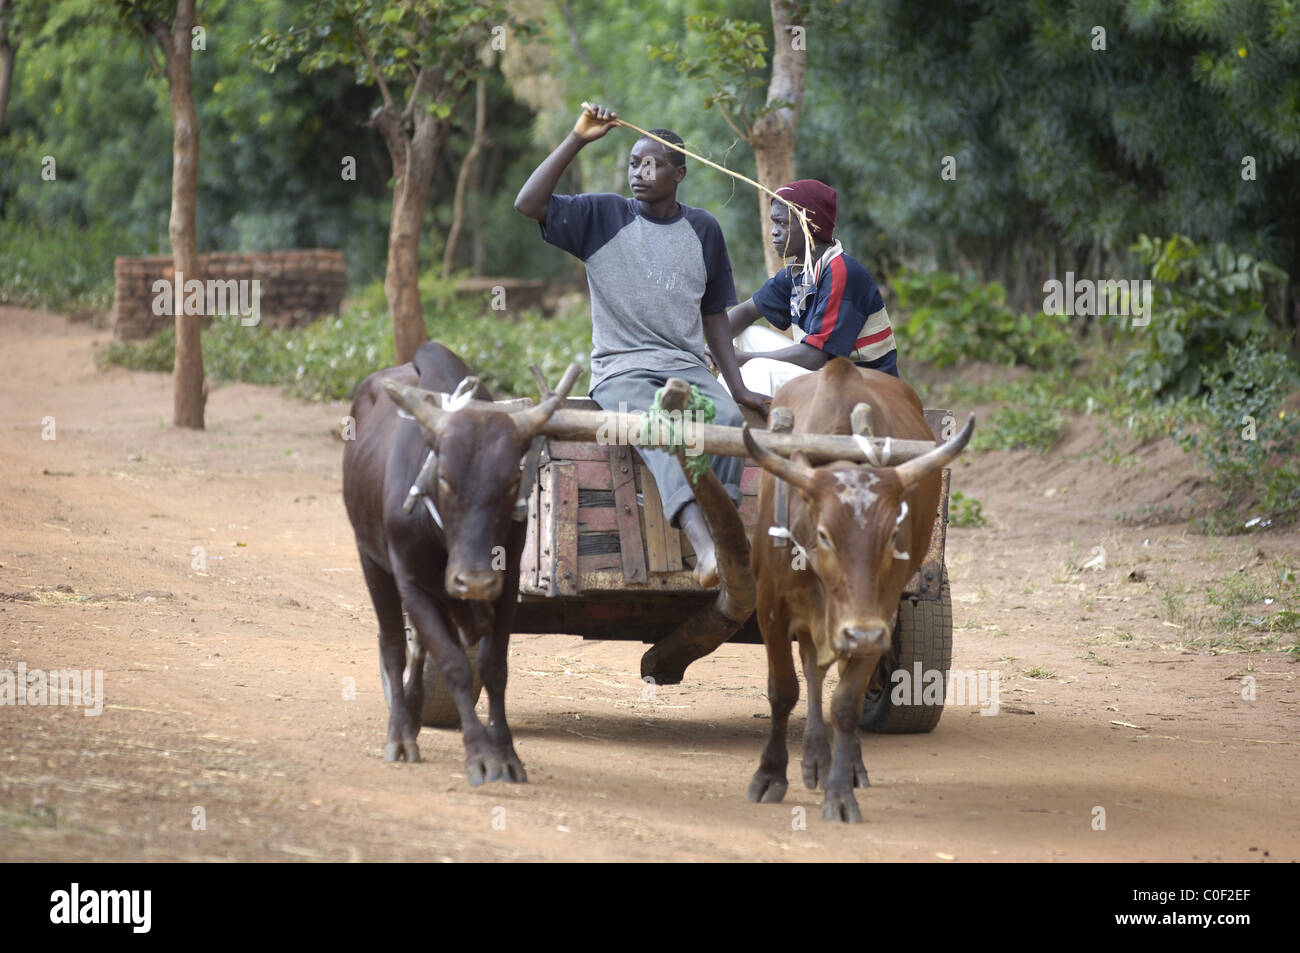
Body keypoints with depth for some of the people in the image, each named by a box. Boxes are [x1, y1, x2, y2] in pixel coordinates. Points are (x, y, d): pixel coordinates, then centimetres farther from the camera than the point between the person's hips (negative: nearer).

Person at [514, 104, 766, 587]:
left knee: (728, 419, -32)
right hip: (621, 370, -3)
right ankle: (705, 546, -56)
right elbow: (528, 204, -8)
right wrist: (578, 139, -10)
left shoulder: (702, 230, 15)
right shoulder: (602, 216, 6)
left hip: (687, 368, 3)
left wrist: (739, 386, 9)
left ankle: (724, 539, -39)